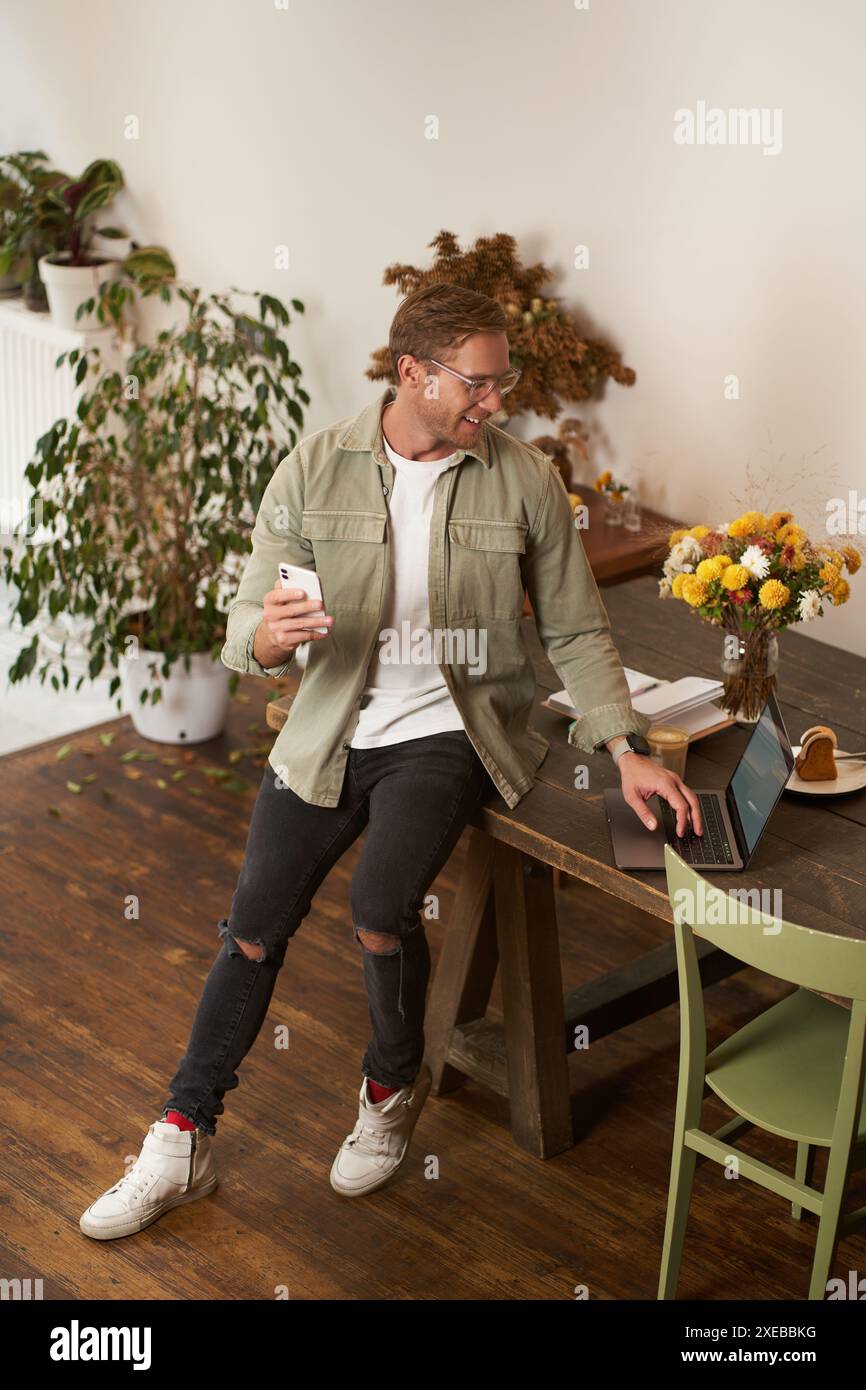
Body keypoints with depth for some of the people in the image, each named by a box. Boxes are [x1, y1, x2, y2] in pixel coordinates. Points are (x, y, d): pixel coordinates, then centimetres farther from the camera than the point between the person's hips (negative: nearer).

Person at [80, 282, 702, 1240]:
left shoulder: (524, 480, -5)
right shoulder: (313, 470, -5)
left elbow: (576, 633, 2)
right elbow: (244, 628, -5)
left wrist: (627, 751, -11)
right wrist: (271, 633, -30)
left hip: (449, 730, -2)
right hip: (331, 731, 2)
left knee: (379, 906, -25)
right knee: (252, 930, -1)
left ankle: (394, 1087, 6)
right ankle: (181, 1146, 16)